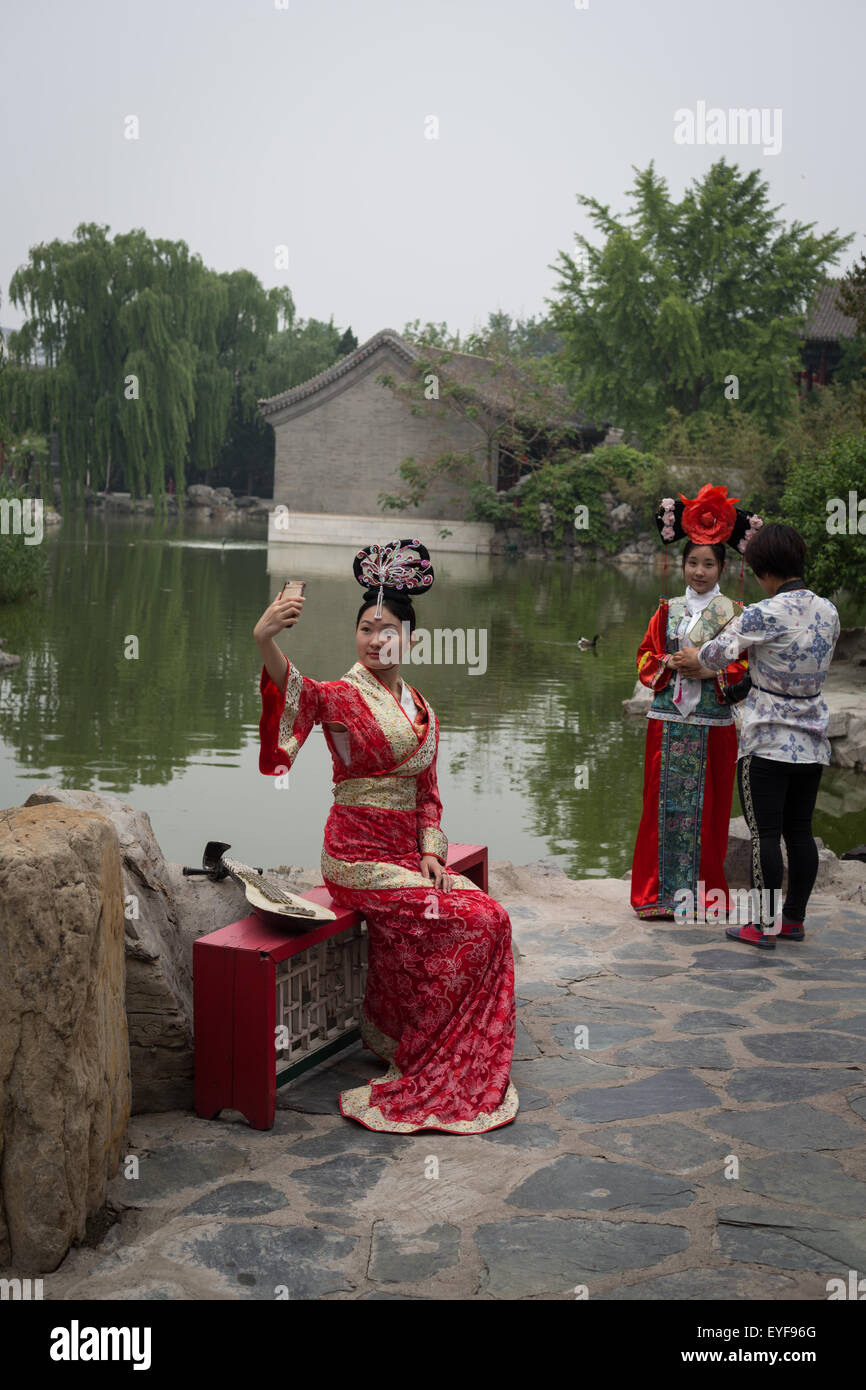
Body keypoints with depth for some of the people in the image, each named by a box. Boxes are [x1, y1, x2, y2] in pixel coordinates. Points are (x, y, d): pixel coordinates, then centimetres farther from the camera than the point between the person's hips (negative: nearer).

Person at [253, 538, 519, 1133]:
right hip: (360, 856, -6)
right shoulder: (343, 695, -8)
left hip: (409, 850, 6)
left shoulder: (421, 709, 13)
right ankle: (426, 1070, -2)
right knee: (478, 920, -18)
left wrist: (430, 850, -1)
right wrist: (266, 641, -53)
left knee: (489, 916, -13)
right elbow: (299, 692, -32)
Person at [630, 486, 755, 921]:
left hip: (712, 721, -2)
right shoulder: (668, 610, 10)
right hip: (668, 718, 2)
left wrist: (708, 670, -16)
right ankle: (659, 892, 12)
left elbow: (743, 665, 0)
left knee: (705, 803, 1)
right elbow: (645, 656, 11)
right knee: (664, 800, 3)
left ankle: (701, 894, 12)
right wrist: (670, 664, -9)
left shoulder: (732, 612, 2)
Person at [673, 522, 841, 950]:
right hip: (812, 743, 6)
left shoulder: (764, 615, -17)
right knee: (799, 831, 13)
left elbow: (716, 652, -5)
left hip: (767, 742, -6)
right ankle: (794, 919, 22)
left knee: (764, 834, 0)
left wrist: (693, 659, 19)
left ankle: (763, 925, 5)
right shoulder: (828, 612, 2)